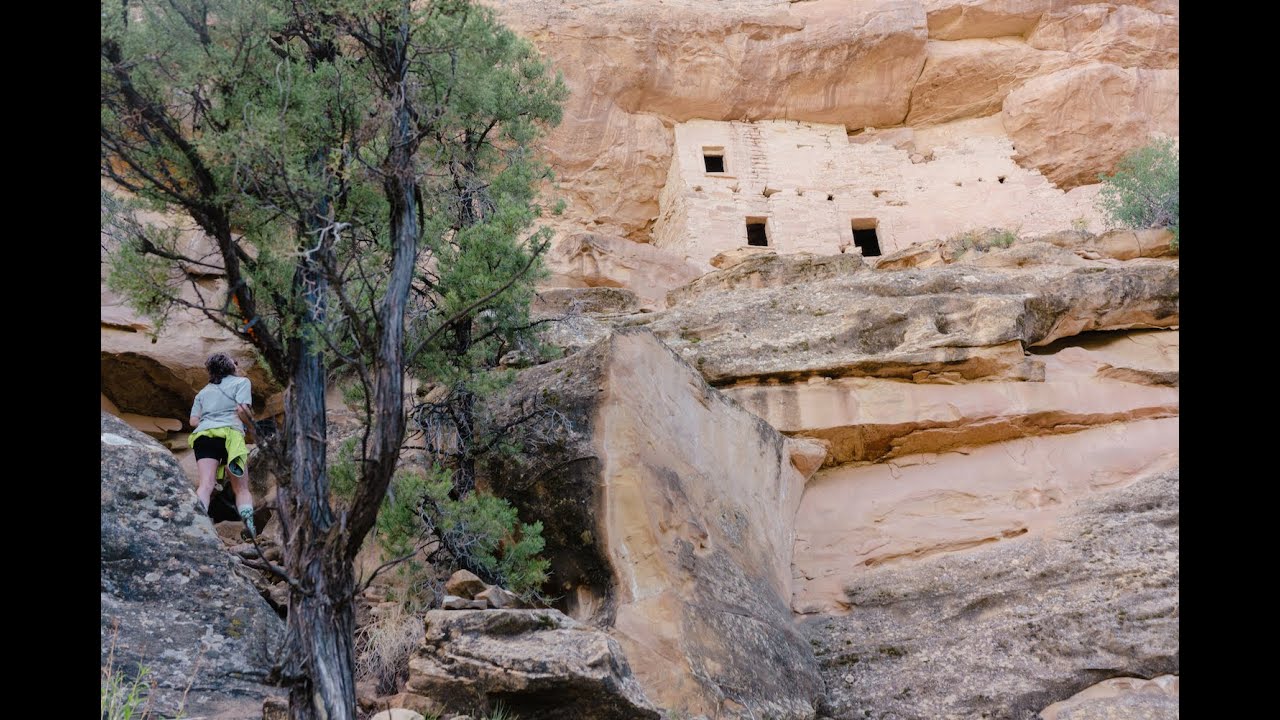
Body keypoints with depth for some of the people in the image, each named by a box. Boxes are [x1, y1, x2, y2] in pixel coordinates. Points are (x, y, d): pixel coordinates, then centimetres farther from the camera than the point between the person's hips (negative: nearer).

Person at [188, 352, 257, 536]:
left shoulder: (204, 391, 28)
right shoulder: (241, 382, 14)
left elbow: (194, 421, 18)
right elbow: (242, 409, -2)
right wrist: (251, 420, 16)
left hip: (203, 433, 3)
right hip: (230, 434, -3)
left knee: (206, 484, -14)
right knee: (242, 488, 4)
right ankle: (249, 523, -18)